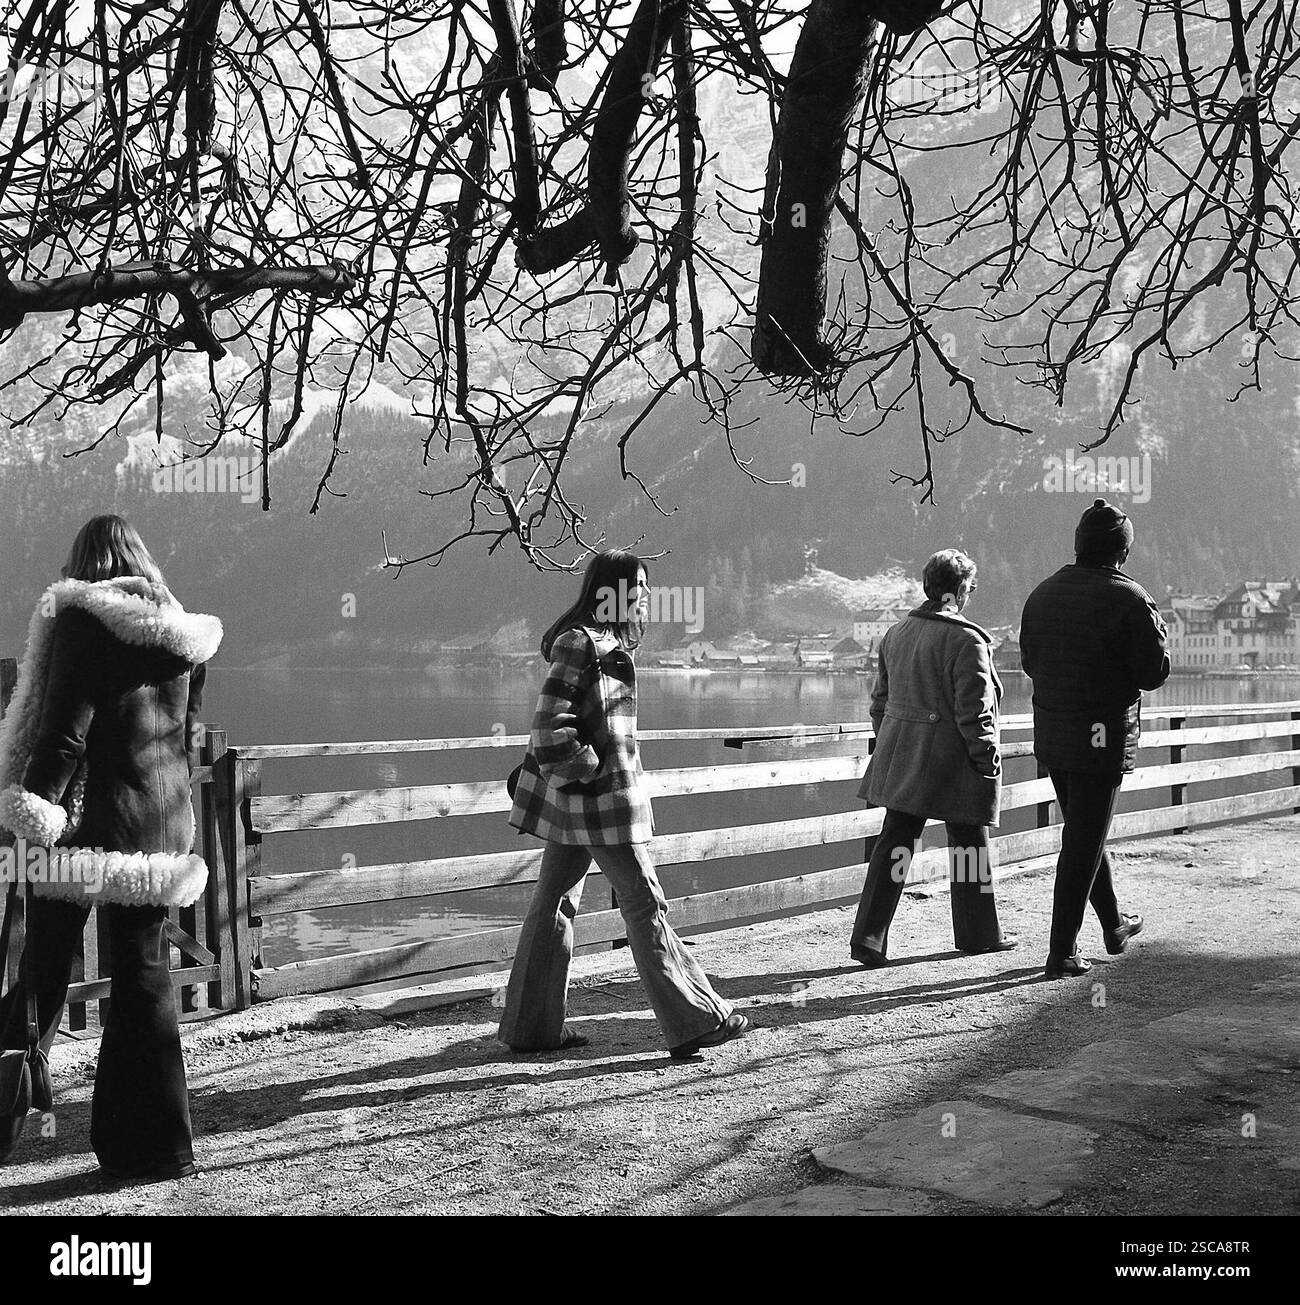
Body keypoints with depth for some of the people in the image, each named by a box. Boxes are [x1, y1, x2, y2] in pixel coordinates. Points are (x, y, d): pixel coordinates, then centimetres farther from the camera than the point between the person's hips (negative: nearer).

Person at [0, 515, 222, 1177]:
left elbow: (62, 729, -15)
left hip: (87, 822, -5)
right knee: (144, 974, 10)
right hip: (161, 826, 5)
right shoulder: (184, 635, 10)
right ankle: (153, 1145, 13)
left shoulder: (82, 621, -7)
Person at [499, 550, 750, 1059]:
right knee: (644, 905, -3)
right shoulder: (582, 644, -16)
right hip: (601, 797, -10)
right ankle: (696, 1022, 4)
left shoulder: (604, 641, 14)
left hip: (570, 799, 10)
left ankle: (531, 1025, 19)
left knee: (555, 901, 12)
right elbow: (550, 725, -22)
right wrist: (586, 769, -16)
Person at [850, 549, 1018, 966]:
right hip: (953, 761, -6)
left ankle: (869, 939, 1)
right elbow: (974, 712, -16)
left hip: (900, 758, 6)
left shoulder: (896, 634, 9)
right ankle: (979, 933, 26)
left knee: (894, 843, 7)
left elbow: (880, 701, 15)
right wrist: (988, 761, -9)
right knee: (971, 844, 11)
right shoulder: (966, 641, -15)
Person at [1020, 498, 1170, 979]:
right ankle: (1061, 952, 5)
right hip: (1103, 736, -6)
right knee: (1083, 844, 1)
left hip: (1049, 735, 6)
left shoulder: (1043, 594, 4)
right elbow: (1154, 672, -11)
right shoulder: (1129, 600, -14)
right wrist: (1156, 629, 6)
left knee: (1083, 833, 21)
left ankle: (1114, 925, 37)